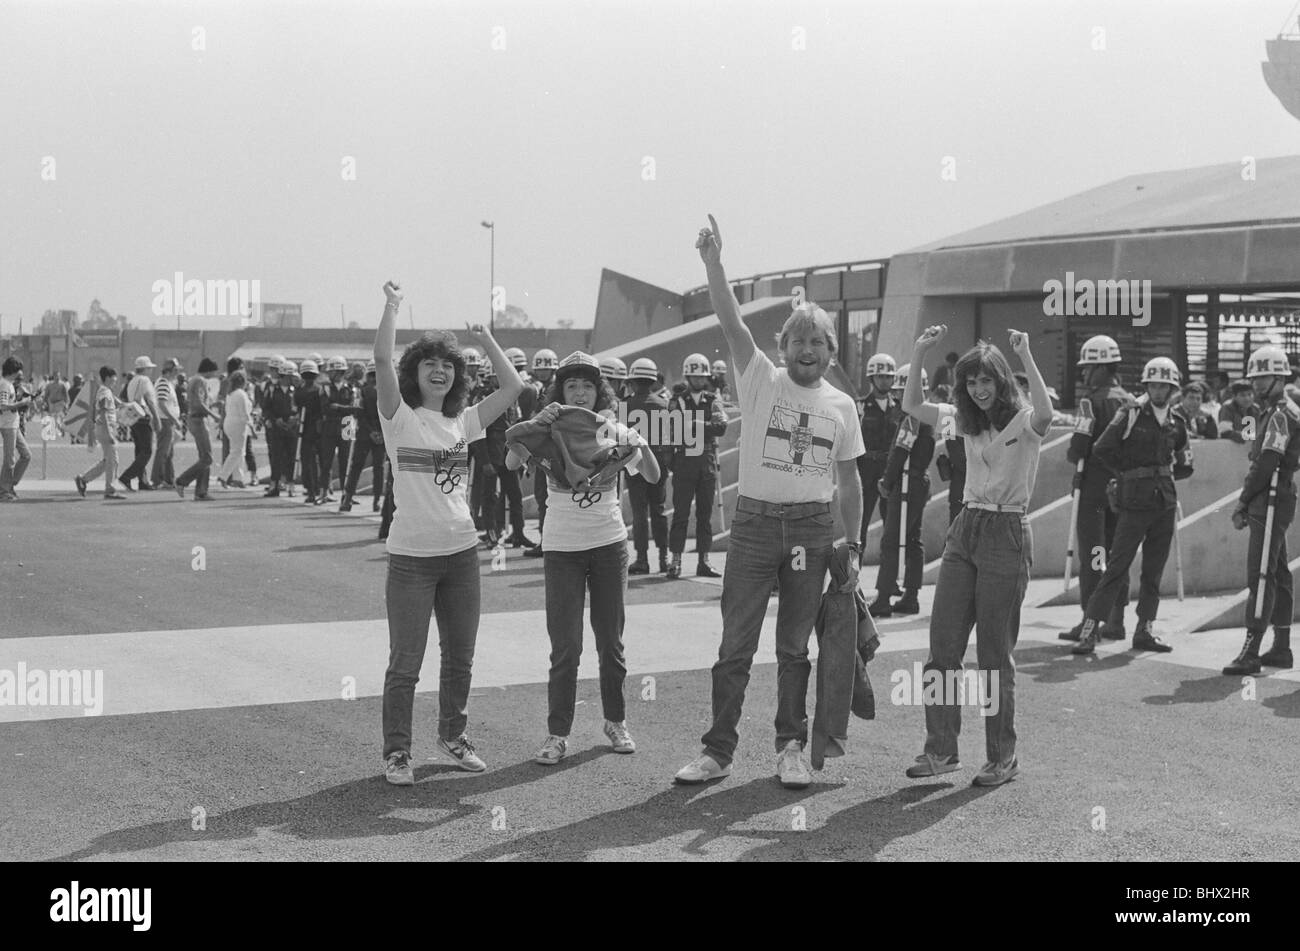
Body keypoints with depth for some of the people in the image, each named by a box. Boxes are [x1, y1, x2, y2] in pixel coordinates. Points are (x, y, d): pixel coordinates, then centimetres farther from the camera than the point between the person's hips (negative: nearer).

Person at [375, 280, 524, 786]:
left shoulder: (464, 421, 8)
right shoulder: (400, 418, -4)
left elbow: (513, 386, 5)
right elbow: (382, 360, -19)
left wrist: (485, 336, 5)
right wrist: (392, 305, -14)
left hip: (460, 552, 5)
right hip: (411, 555, -5)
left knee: (460, 657, 15)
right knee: (405, 663, 0)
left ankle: (453, 734, 32)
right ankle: (396, 752, 10)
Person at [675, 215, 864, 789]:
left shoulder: (841, 405, 6)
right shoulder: (761, 381, 0)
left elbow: (849, 481, 12)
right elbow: (731, 324, -15)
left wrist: (853, 546, 7)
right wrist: (713, 264, -29)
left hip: (812, 530, 2)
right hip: (754, 522, -2)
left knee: (794, 648, 9)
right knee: (735, 645, 1)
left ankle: (791, 750, 19)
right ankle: (717, 752, 9)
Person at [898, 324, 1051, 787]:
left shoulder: (1022, 421, -7)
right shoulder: (966, 420, 12)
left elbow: (1045, 414, -31)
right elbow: (912, 406, 9)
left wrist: (1025, 354, -29)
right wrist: (920, 352, -2)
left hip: (1007, 535, -6)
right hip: (964, 529, 6)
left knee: (995, 654, -1)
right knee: (942, 645, 2)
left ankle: (1003, 757, 11)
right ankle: (940, 749, 10)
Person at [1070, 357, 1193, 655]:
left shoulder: (1177, 424, 11)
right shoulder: (1131, 415, -4)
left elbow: (1185, 466, 21)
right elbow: (1102, 449, -8)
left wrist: (1163, 473, 6)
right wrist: (1132, 470, -1)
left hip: (1165, 502, 5)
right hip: (1135, 503, -5)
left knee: (1154, 571, 8)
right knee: (1117, 567, -8)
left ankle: (1144, 630, 16)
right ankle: (1091, 628, -7)